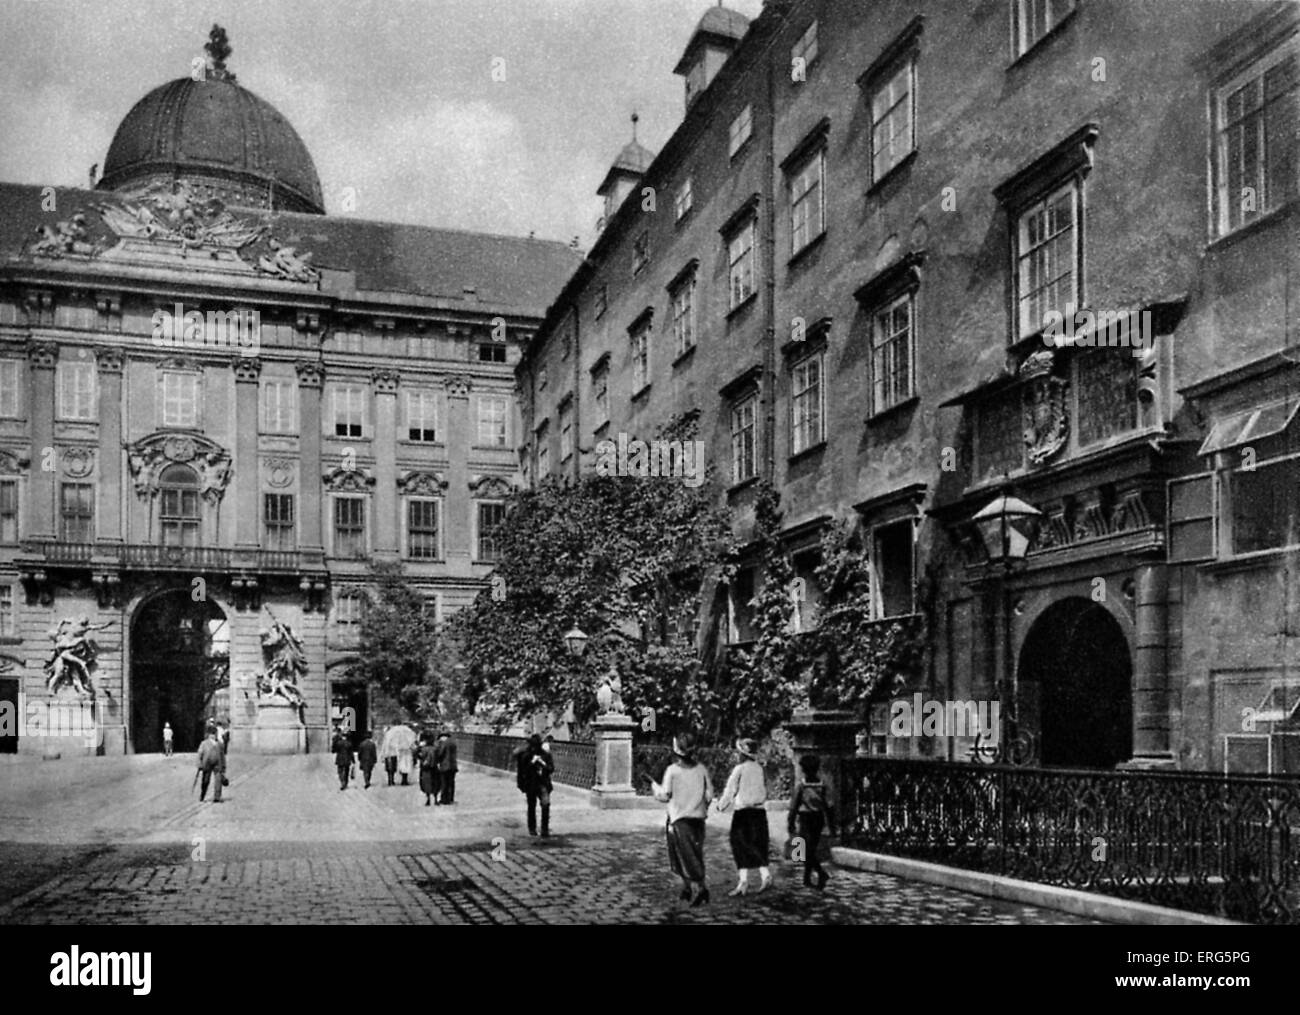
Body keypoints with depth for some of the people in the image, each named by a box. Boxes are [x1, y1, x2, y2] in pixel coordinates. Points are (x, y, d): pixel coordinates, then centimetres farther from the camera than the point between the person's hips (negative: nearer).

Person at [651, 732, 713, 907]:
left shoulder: (672, 770, -10)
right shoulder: (701, 769, 0)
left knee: (685, 855, -1)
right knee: (696, 854, 14)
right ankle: (688, 888, 17)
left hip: (679, 819, -4)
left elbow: (665, 795, -6)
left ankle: (698, 887, -15)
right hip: (698, 818, 4)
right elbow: (709, 794, 3)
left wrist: (653, 785, 10)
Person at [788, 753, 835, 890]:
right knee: (811, 849, 17)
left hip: (805, 819, -4)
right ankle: (807, 878, 24)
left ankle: (822, 874, -25)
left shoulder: (800, 786, -11)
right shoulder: (822, 785, -1)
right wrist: (830, 822, 7)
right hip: (819, 820, 4)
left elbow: (794, 806, -9)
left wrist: (791, 824, -2)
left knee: (808, 851, -5)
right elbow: (828, 805, -1)